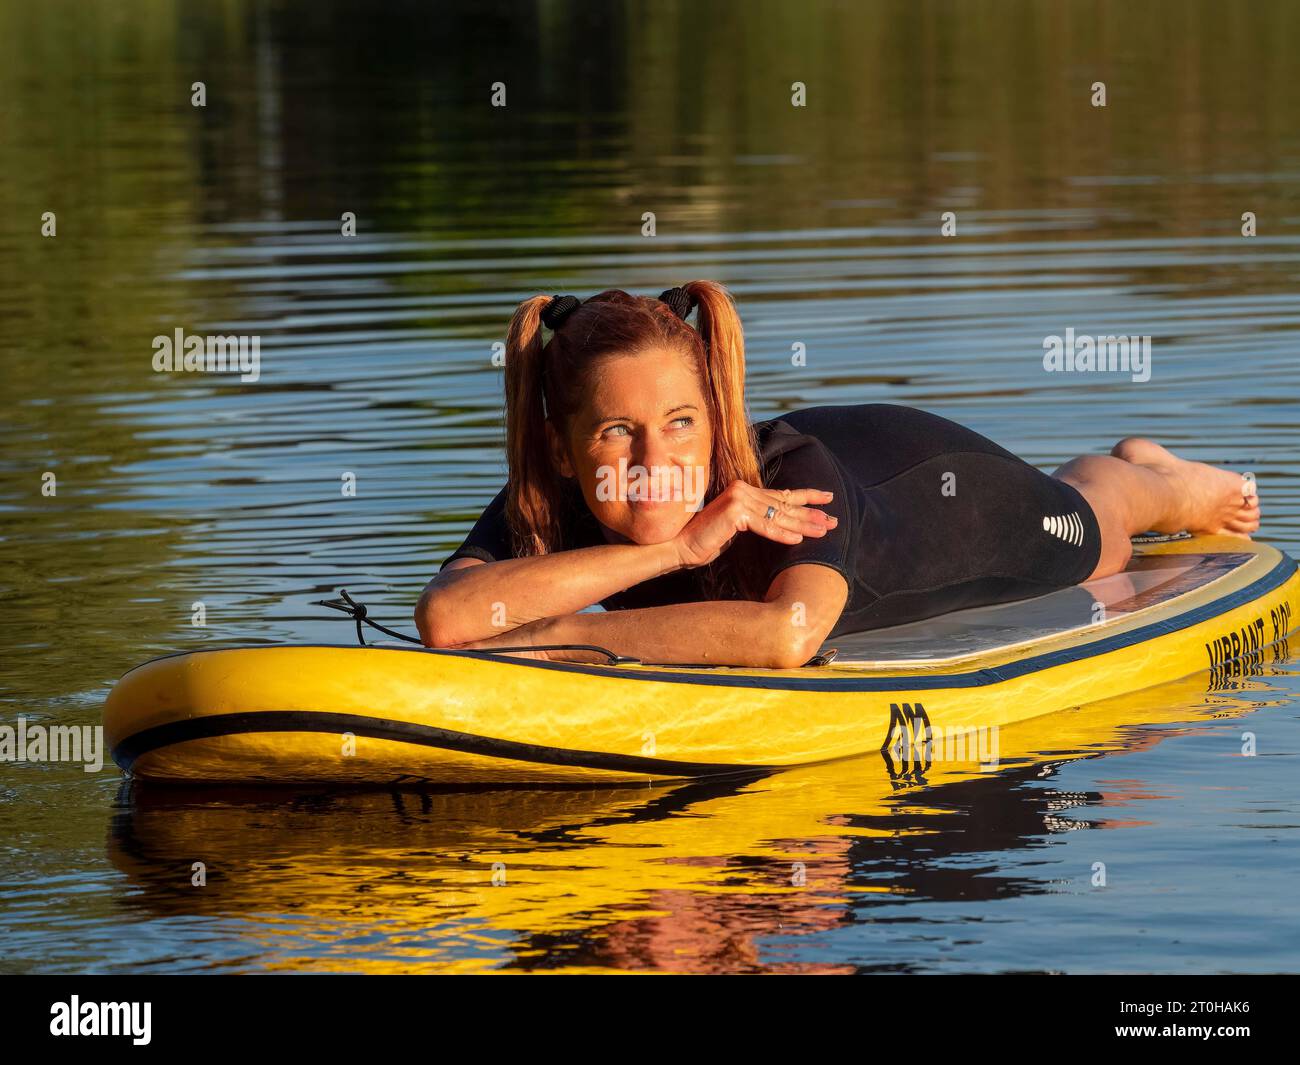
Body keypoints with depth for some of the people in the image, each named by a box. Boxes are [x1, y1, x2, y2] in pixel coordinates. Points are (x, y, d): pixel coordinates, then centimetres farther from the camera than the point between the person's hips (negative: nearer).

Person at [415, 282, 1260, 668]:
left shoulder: (797, 475, -50)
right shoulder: (548, 509, -41)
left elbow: (786, 634, -70)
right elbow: (446, 618, -60)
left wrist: (567, 634, -67)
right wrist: (675, 549, -62)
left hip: (934, 480, -4)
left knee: (1084, 536, 31)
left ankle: (1150, 478, 66)